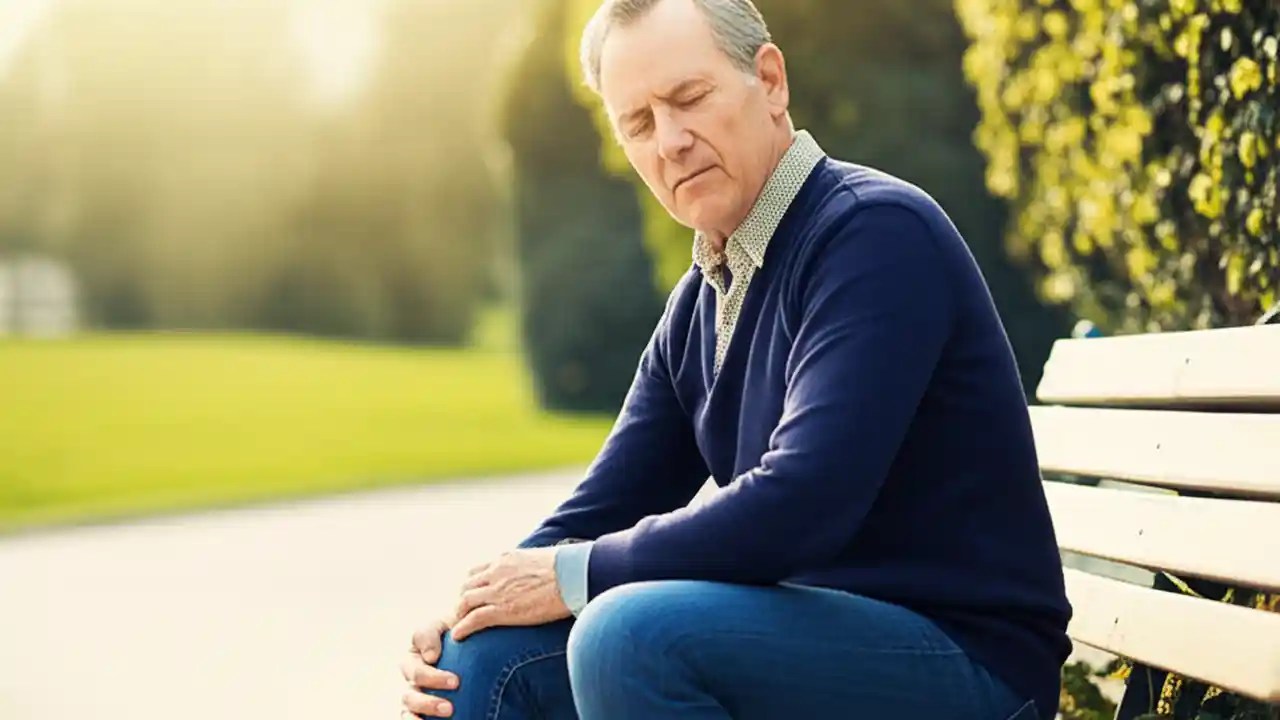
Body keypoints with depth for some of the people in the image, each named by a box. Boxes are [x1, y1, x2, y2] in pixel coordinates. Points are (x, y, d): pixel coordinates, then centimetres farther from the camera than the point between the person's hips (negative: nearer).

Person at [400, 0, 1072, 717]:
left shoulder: (875, 232, -15)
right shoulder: (700, 303, 11)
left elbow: (799, 503, -25)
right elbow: (606, 508, 12)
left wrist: (576, 575, -16)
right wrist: (471, 612, -6)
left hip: (965, 660, -7)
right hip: (810, 633, 7)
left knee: (631, 633, -29)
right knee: (489, 652, -6)